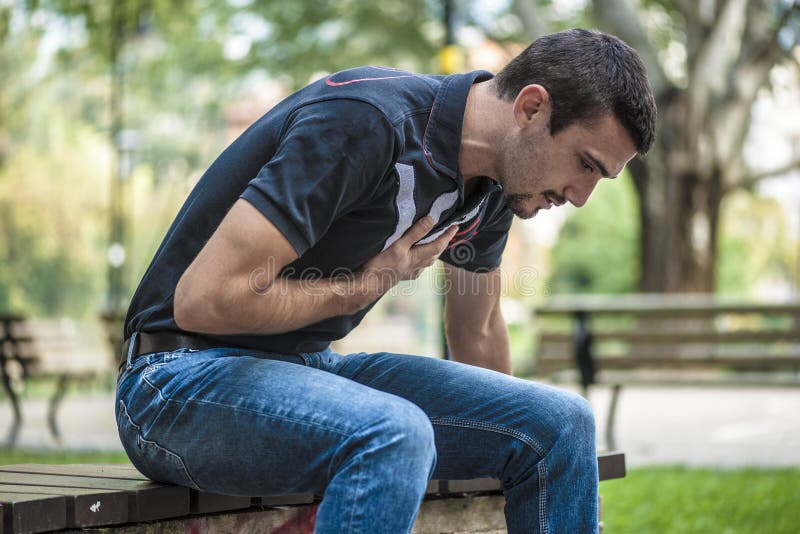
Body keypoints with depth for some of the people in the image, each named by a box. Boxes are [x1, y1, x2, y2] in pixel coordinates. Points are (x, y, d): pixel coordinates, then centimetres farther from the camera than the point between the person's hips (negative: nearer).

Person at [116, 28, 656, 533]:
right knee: (391, 434, -37)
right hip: (182, 376, -8)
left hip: (315, 367, 8)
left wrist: (509, 439, 34)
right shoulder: (365, 121, -25)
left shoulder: (494, 184, 3)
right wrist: (363, 287, -15)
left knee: (561, 423, -5)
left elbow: (477, 329, 22)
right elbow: (206, 299, -28)